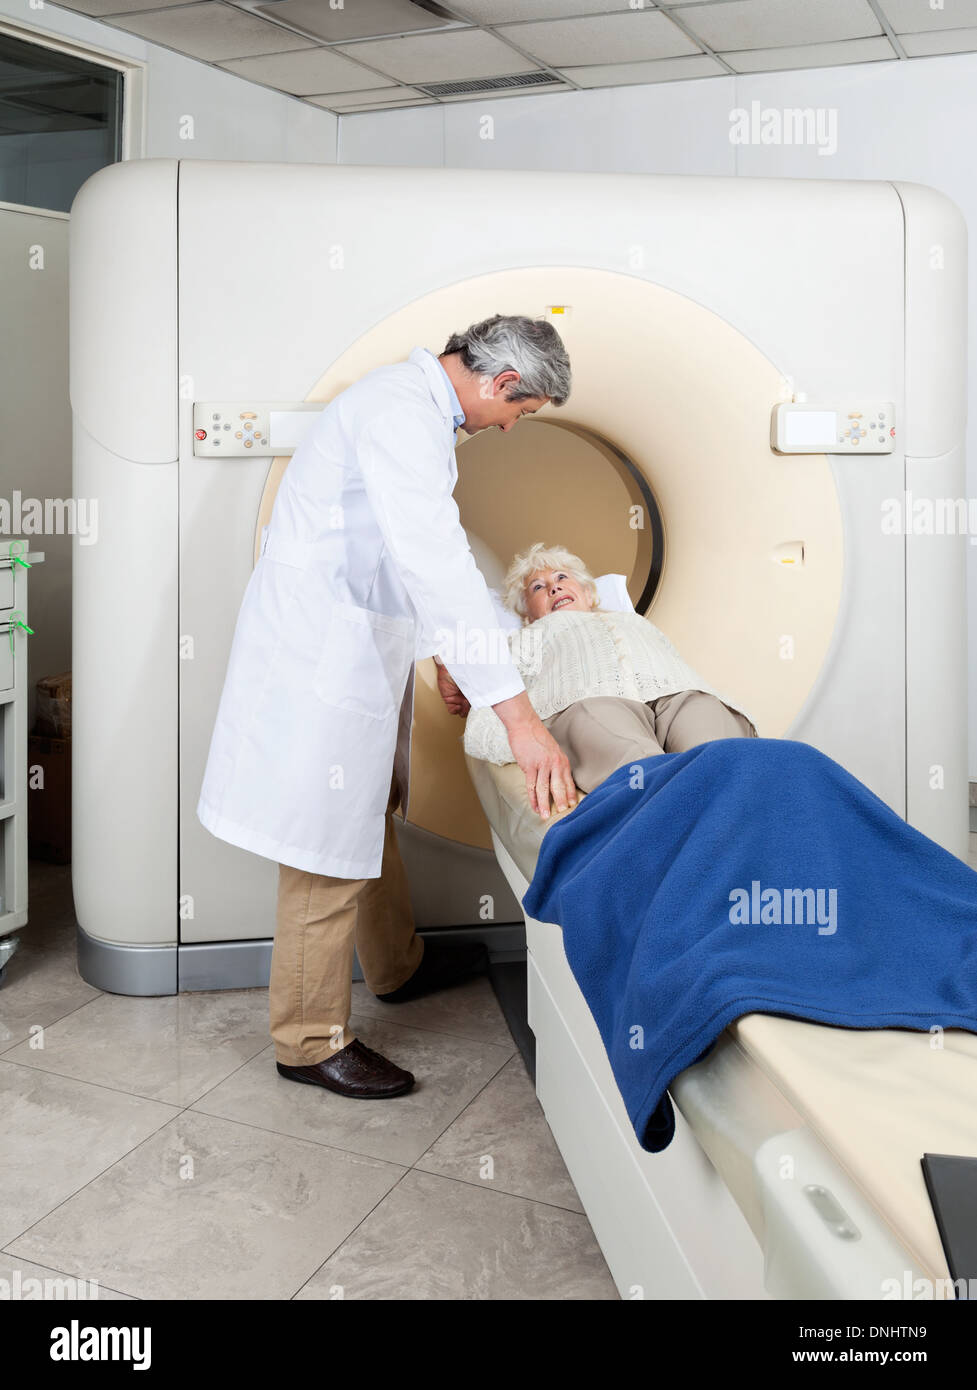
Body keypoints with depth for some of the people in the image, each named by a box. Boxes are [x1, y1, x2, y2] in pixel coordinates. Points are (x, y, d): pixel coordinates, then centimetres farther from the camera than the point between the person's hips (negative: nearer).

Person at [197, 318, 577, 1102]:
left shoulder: (420, 407, 12)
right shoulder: (401, 413, -22)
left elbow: (441, 551, 23)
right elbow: (436, 566, -33)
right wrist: (518, 715, -35)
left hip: (356, 647, 11)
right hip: (322, 652, -11)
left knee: (370, 816, 24)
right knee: (330, 849, 0)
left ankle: (398, 965, 44)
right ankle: (310, 1041, 16)